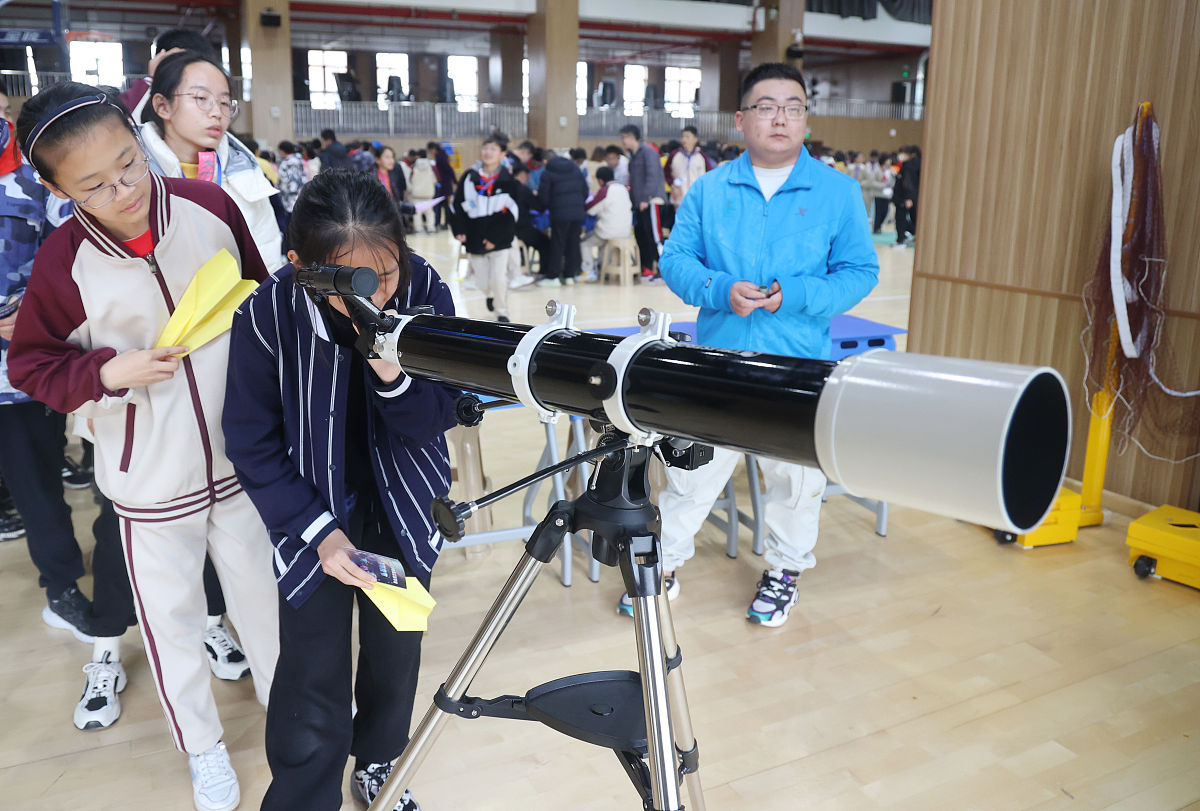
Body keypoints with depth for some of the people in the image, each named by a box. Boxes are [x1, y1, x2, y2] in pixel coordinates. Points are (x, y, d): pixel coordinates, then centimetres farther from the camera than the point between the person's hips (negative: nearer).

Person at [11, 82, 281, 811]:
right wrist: (108, 372, -19)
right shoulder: (62, 261, -15)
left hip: (241, 454, 2)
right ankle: (202, 748, 40)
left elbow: (261, 298, 4)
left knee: (262, 593, 18)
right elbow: (31, 364, -1)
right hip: (150, 478, -1)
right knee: (171, 616, 15)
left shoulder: (207, 204, -12)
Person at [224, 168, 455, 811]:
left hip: (403, 511, 2)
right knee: (313, 681, -3)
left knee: (396, 655, 15)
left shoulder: (424, 291, -18)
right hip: (315, 516, -2)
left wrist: (391, 372, -32)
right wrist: (319, 531, -17)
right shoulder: (267, 314, -23)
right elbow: (253, 444, -11)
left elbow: (434, 421, -12)